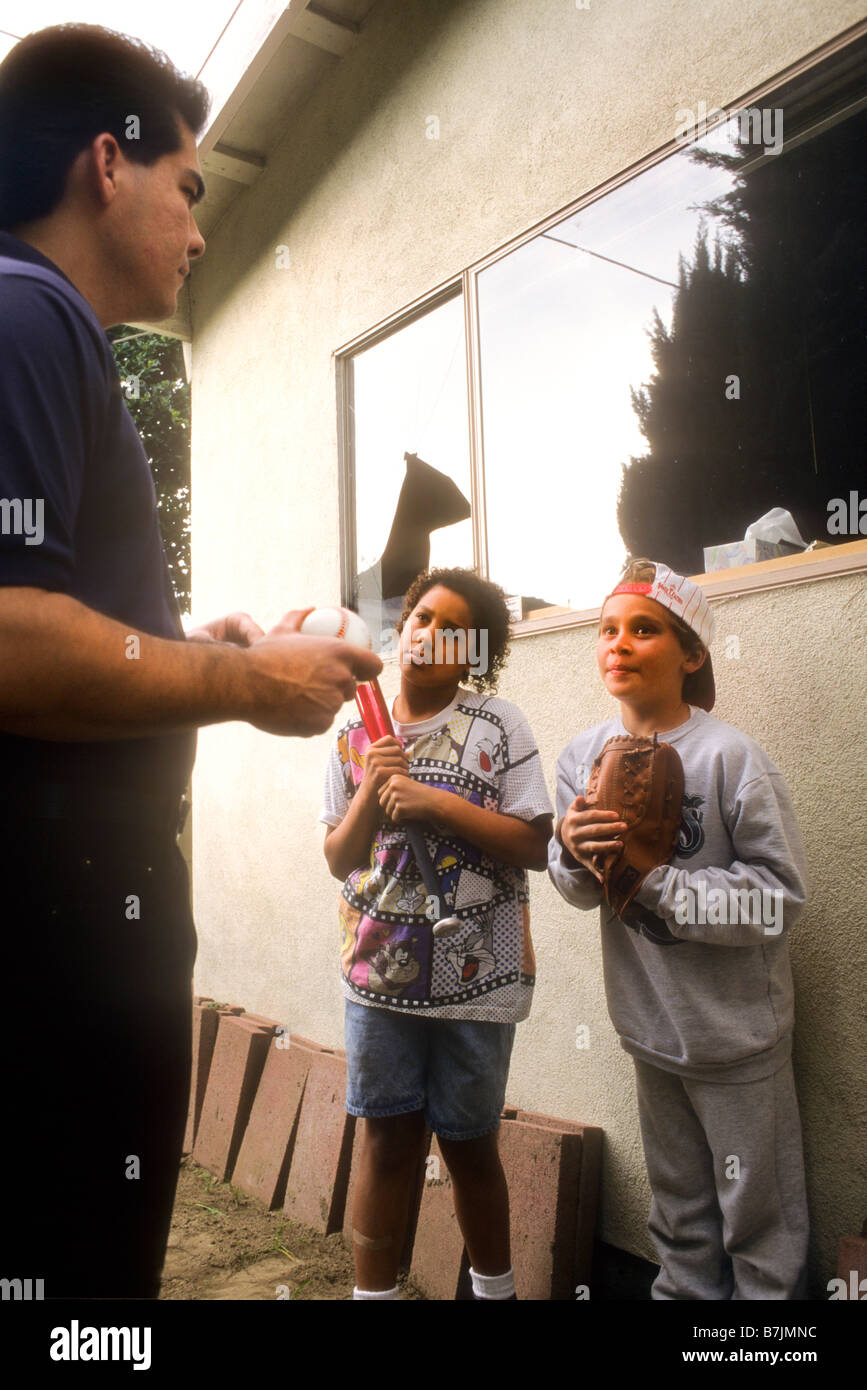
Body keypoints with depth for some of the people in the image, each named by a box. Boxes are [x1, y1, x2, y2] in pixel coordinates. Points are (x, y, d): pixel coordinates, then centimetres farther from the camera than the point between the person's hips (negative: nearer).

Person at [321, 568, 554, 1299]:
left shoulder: (499, 726, -5)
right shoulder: (357, 736, 5)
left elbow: (535, 846, -9)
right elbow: (339, 858, 7)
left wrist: (436, 802, -18)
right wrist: (371, 793, -11)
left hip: (474, 976, -2)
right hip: (380, 968, 2)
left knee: (469, 1144, 12)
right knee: (387, 1138, 8)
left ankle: (496, 1288, 34)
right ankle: (372, 1288, 25)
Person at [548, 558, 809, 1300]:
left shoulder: (729, 756, -20)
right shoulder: (585, 755, -4)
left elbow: (780, 896, -20)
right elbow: (584, 890, 2)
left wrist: (654, 882, -25)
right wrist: (571, 849, -20)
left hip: (737, 1033, -5)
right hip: (651, 1024, 5)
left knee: (757, 1214, 11)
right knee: (677, 1211, 24)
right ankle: (681, 1291, 44)